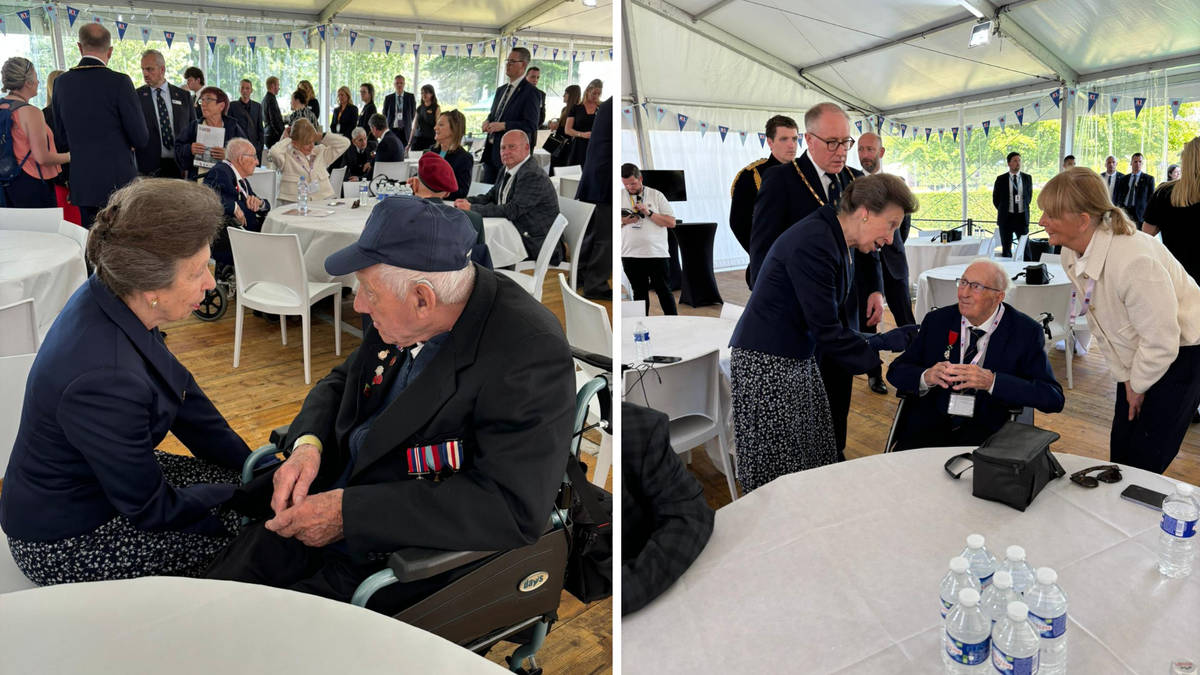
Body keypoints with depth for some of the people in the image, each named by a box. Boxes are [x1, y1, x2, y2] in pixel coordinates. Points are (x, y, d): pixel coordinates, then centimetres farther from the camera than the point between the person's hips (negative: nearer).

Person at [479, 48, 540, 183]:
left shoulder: (530, 92, -9)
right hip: (491, 151, 8)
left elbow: (531, 125, -16)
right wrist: (488, 122, 3)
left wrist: (503, 125, -22)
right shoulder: (501, 90, 17)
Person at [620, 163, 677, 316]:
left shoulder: (656, 195, 4)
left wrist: (649, 213, -12)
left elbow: (671, 222, -1)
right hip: (631, 255, 2)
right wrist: (624, 221, -7)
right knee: (639, 293, 10)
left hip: (657, 253, -2)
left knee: (664, 291, 1)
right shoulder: (620, 197, 10)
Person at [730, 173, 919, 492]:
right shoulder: (813, 243, -20)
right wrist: (873, 357, -7)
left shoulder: (839, 245, 12)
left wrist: (882, 341, 5)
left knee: (817, 460, 9)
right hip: (766, 362, -10)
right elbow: (825, 330, -19)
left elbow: (836, 322, 13)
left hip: (799, 358, 10)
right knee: (778, 468, -2)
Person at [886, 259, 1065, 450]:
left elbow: (1054, 398, -8)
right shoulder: (936, 321, 6)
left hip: (988, 430, -2)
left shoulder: (1026, 332, -1)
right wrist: (926, 377, -15)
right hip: (932, 425, 2)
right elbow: (896, 371, 8)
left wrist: (991, 381, -21)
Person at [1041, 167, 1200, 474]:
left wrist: (1138, 385, -11)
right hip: (1137, 355, 8)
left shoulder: (1133, 261, -36)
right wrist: (1125, 377, 5)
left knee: (1145, 458, -4)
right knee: (1120, 449, 12)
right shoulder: (1072, 255, -8)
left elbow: (1161, 341, -27)